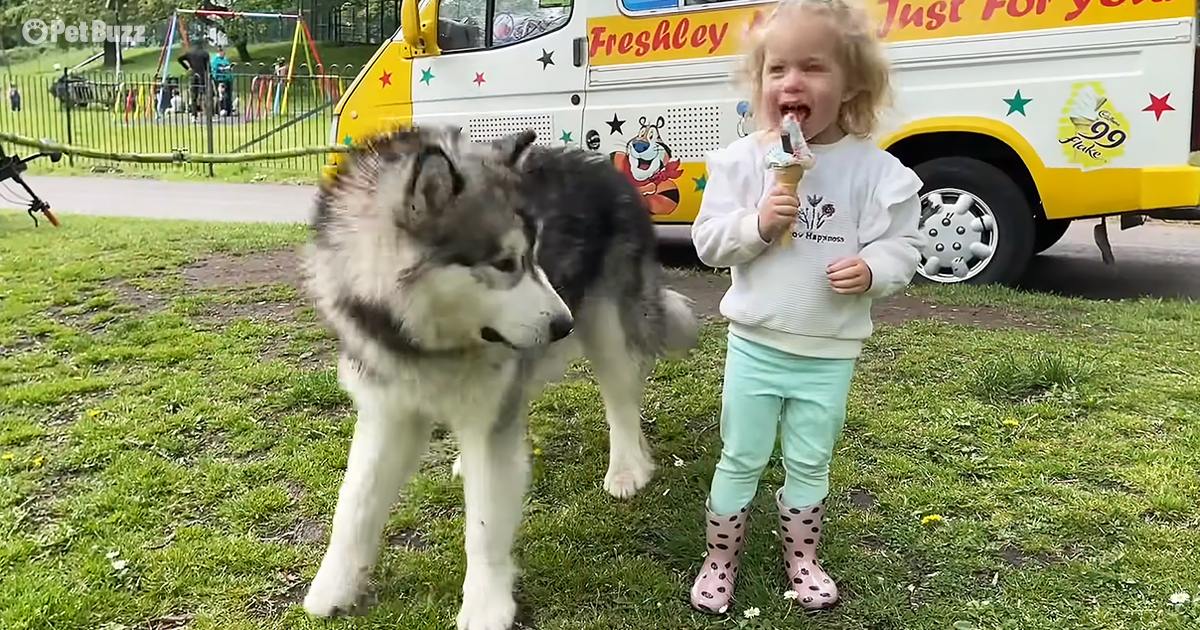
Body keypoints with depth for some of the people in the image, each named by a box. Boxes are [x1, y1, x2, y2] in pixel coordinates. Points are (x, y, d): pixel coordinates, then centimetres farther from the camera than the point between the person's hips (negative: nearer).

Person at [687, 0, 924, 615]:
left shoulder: (876, 171, -8)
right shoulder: (741, 159, -6)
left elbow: (901, 247, -3)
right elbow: (707, 240, -6)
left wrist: (871, 270, -24)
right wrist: (757, 223, -23)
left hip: (830, 354, 1)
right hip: (755, 345, 0)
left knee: (809, 464, 16)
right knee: (740, 460, 11)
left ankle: (802, 560, 38)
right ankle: (719, 562, 30)